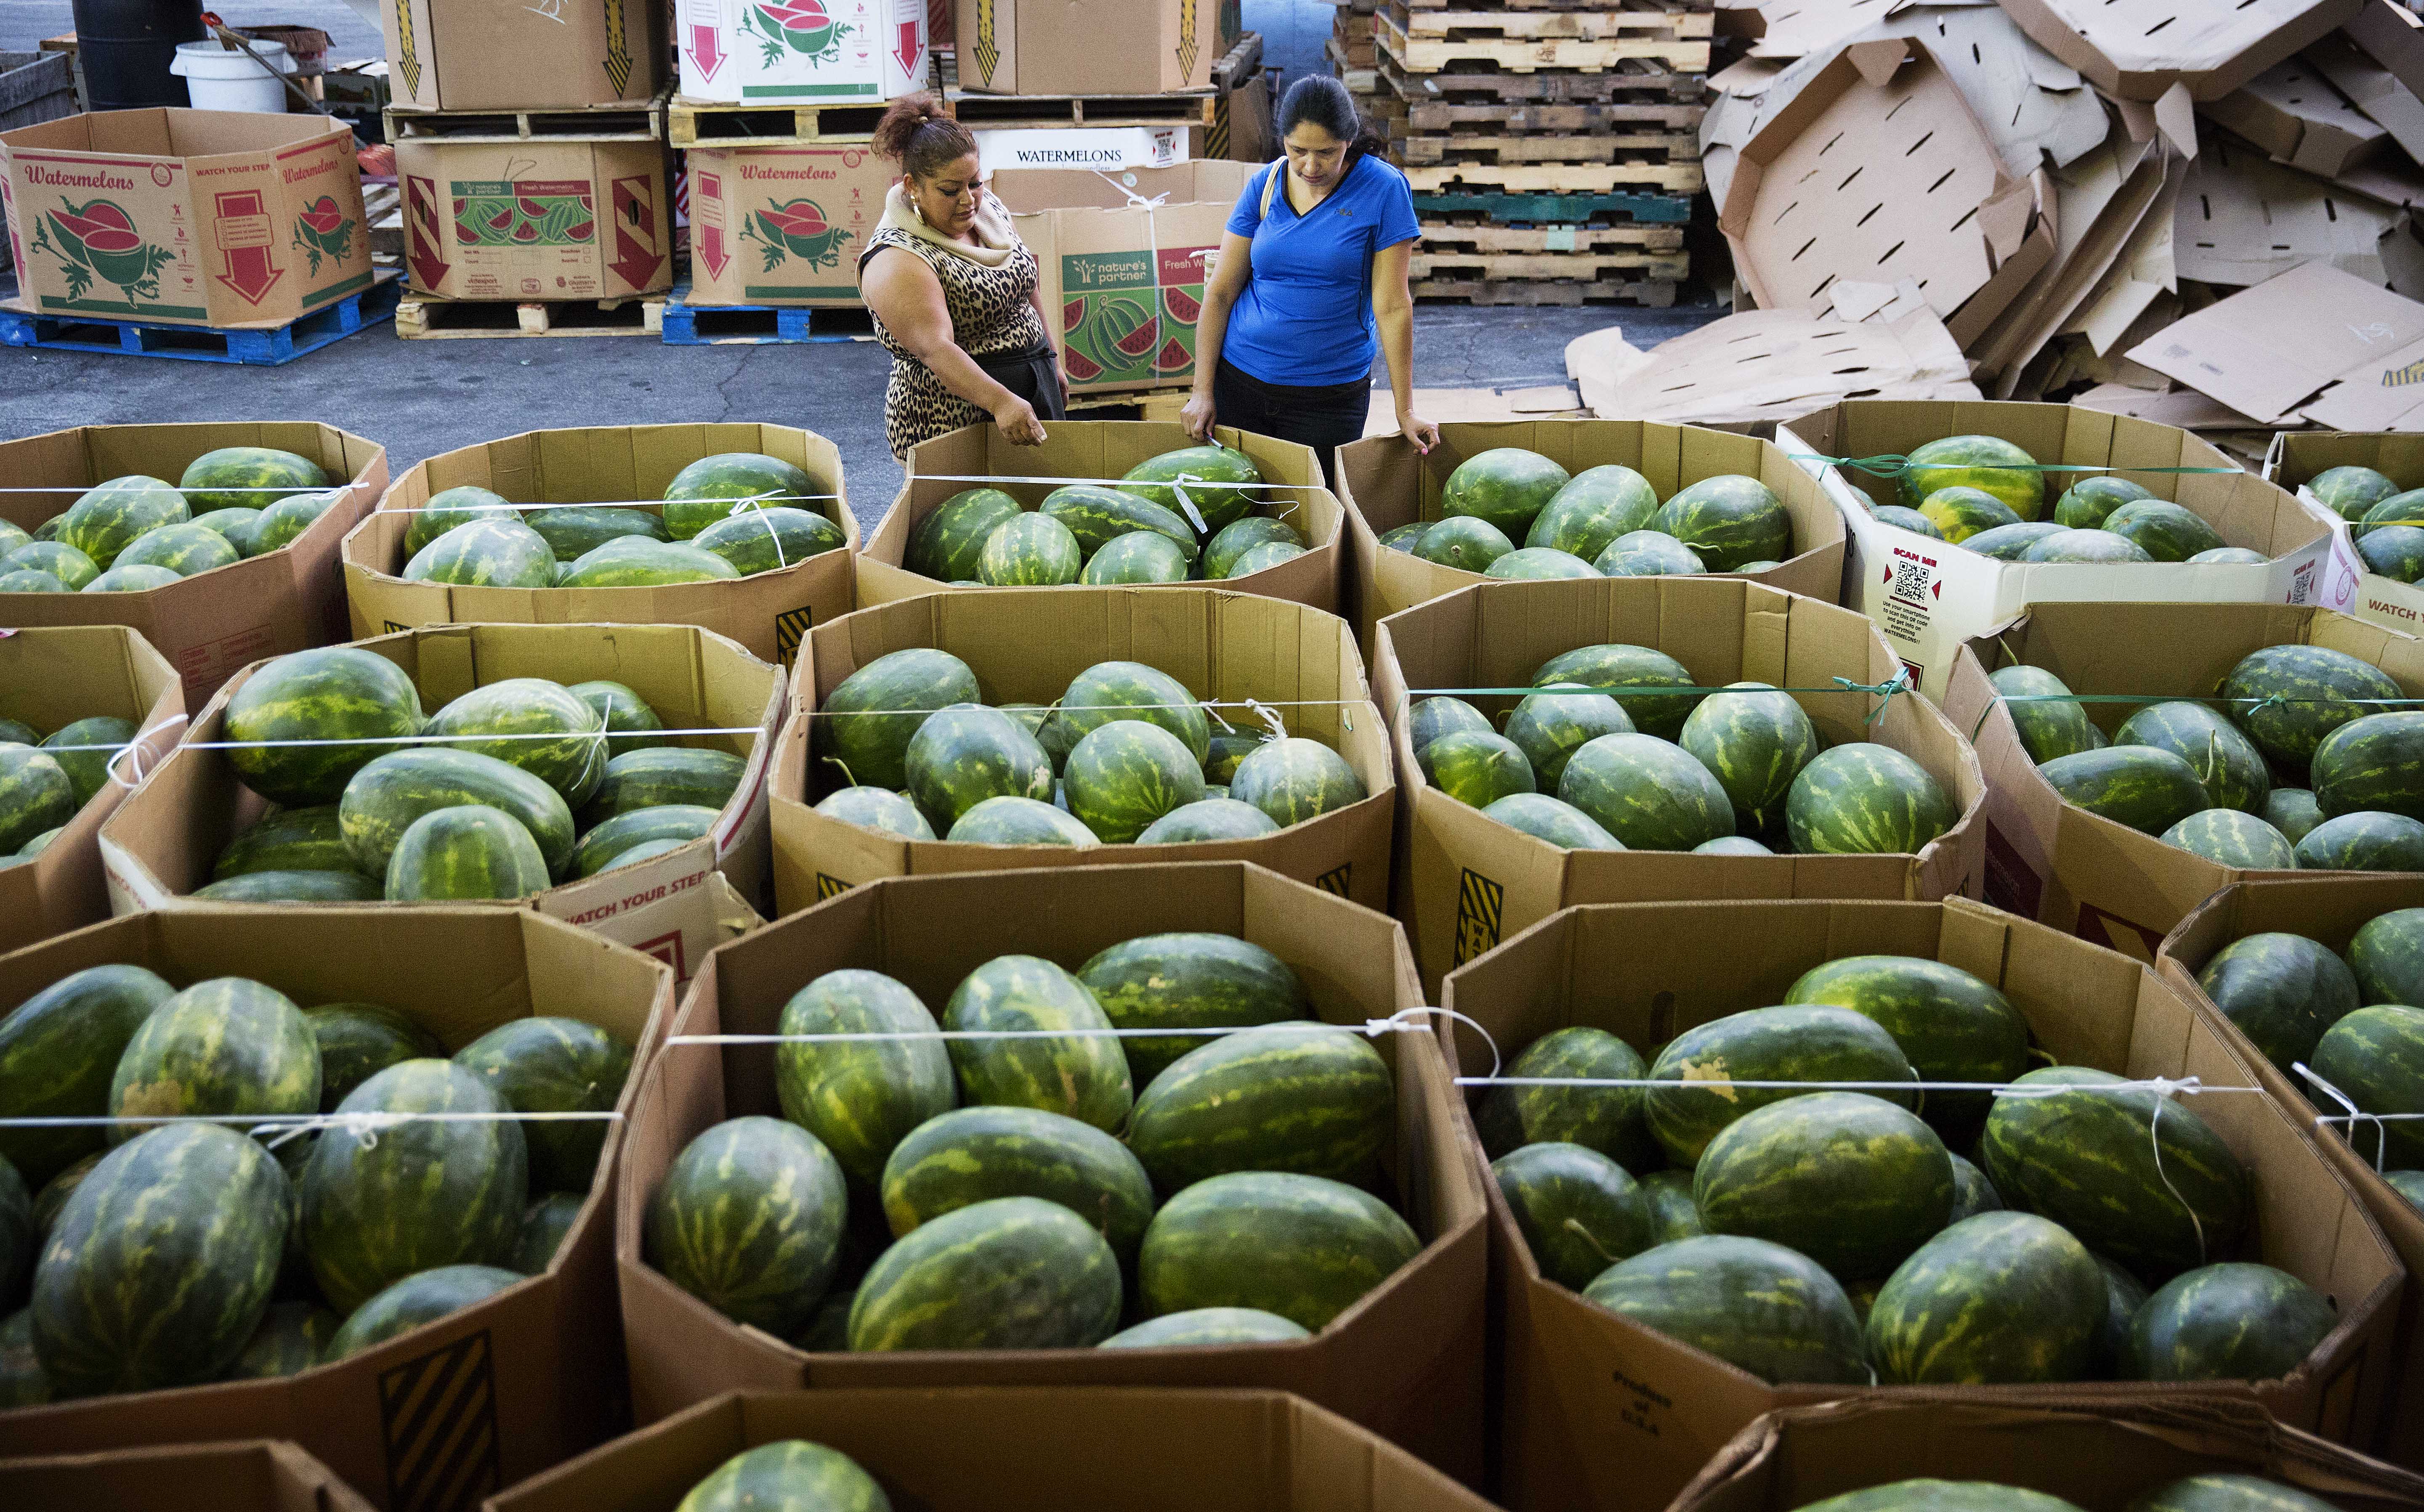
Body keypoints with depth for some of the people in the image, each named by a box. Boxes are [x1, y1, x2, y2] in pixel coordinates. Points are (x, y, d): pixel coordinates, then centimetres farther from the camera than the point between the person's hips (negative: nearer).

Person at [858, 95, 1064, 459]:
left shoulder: (987, 207, 4)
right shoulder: (896, 261, -21)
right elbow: (935, 348, -32)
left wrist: (1050, 362, 22)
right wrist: (1001, 402, -45)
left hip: (1037, 387, 8)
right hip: (953, 418, -8)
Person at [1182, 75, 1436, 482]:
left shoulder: (1384, 189, -8)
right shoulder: (1265, 185, -1)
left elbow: (1392, 307, -10)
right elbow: (1220, 292, 1)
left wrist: (1405, 410, -10)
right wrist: (1203, 391, -6)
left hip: (1331, 395, -2)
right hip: (1239, 380, 2)